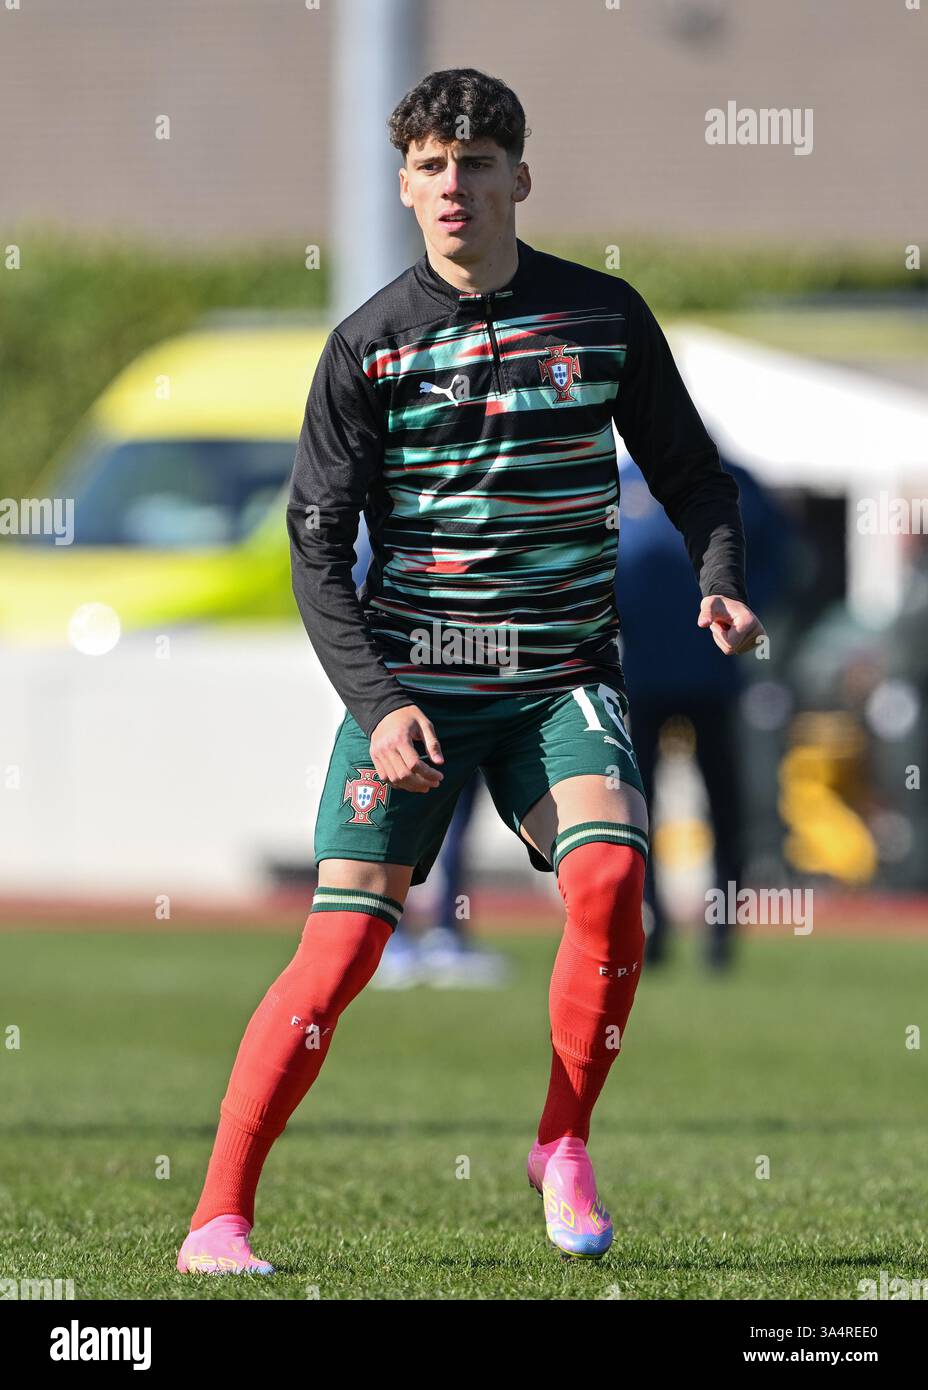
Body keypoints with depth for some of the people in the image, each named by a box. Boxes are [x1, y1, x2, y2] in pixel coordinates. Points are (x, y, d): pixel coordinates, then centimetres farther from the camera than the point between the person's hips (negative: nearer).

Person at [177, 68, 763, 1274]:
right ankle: (219, 1220, -5)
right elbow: (318, 542, 1)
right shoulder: (370, 344, 0)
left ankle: (563, 1150, -4)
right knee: (344, 942, -12)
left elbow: (688, 471, 15)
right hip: (410, 672, -1)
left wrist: (720, 582, -6)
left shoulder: (603, 314, 5)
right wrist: (377, 705, -11)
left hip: (565, 676, 1)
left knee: (608, 871, -25)